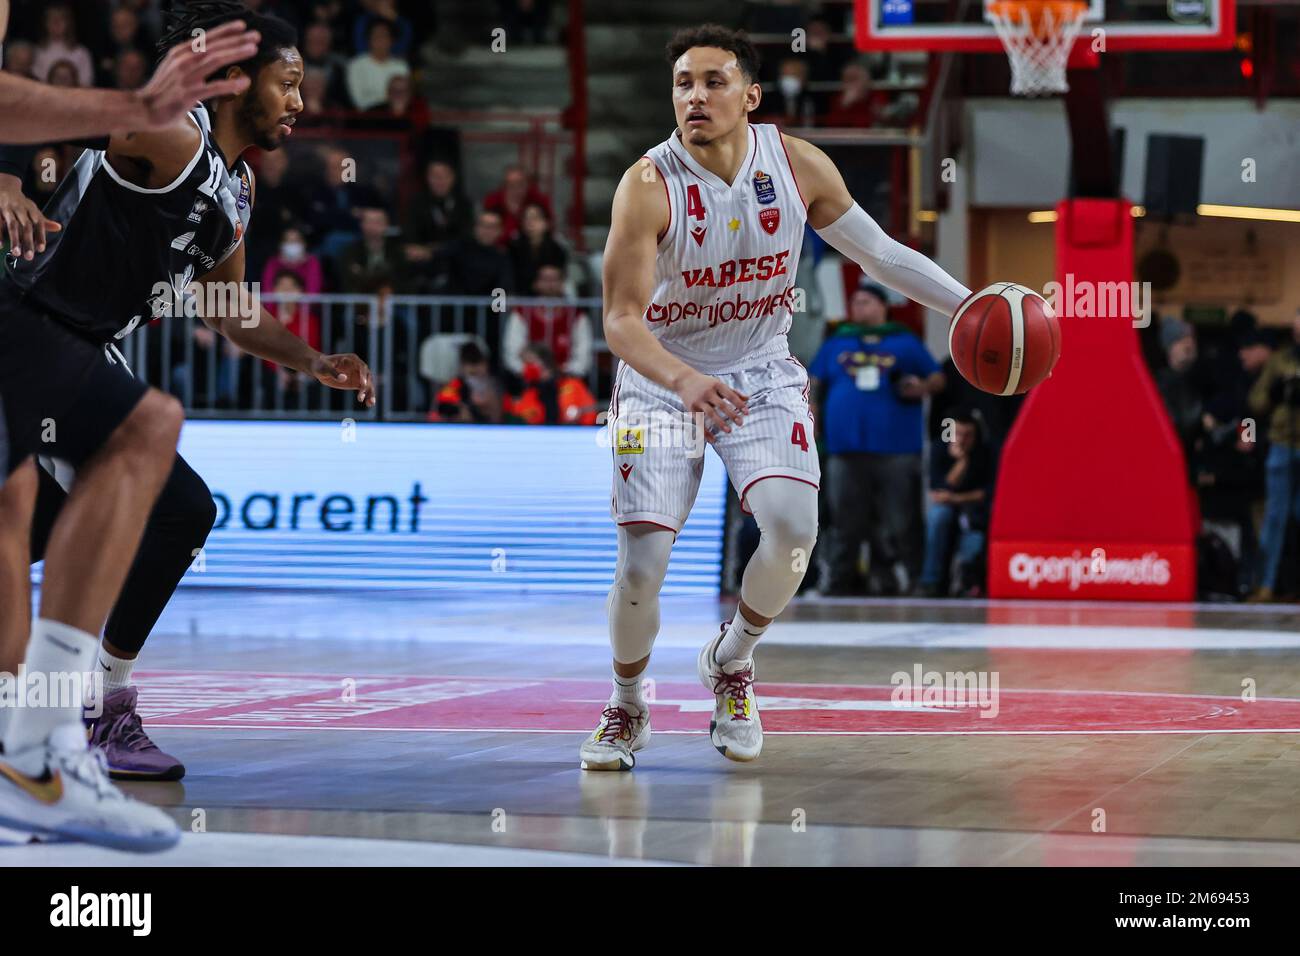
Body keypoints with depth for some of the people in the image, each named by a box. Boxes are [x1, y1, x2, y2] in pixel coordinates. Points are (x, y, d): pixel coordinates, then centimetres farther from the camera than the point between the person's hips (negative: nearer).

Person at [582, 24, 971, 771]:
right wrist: (684, 381, -45)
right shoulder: (648, 187, -22)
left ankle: (732, 660, 9)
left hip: (762, 374, 2)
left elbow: (878, 251, 4)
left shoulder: (800, 166, -10)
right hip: (662, 382, -2)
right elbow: (621, 321, -26)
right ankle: (628, 709, 17)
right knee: (641, 564, -12)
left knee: (793, 524, -22)